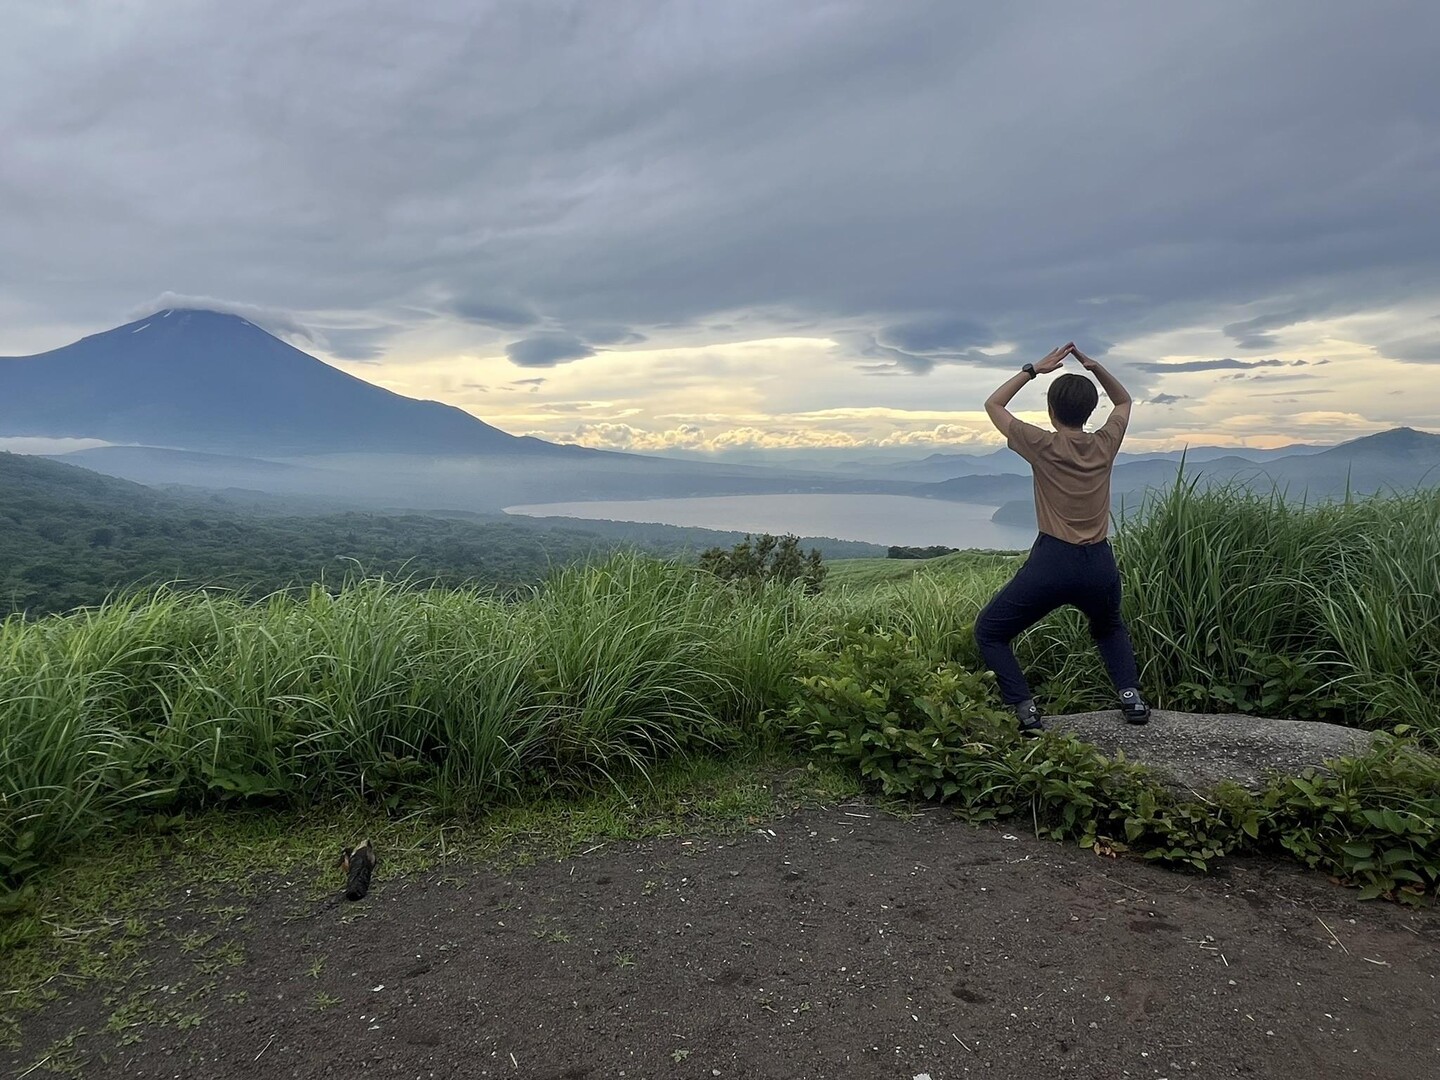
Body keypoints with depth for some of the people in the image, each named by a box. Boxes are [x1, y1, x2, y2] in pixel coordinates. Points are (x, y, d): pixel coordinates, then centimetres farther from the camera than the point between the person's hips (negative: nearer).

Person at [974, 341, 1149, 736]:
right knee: (1110, 628, 36)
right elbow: (1124, 401, 27)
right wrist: (1094, 367, 12)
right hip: (1100, 564, 5)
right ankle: (1132, 697, 19)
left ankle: (1026, 711, -5)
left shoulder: (1043, 446, -6)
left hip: (1052, 563, -5)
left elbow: (993, 405, 7)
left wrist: (1034, 369, 7)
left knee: (989, 633, 9)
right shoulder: (1106, 444, 4)